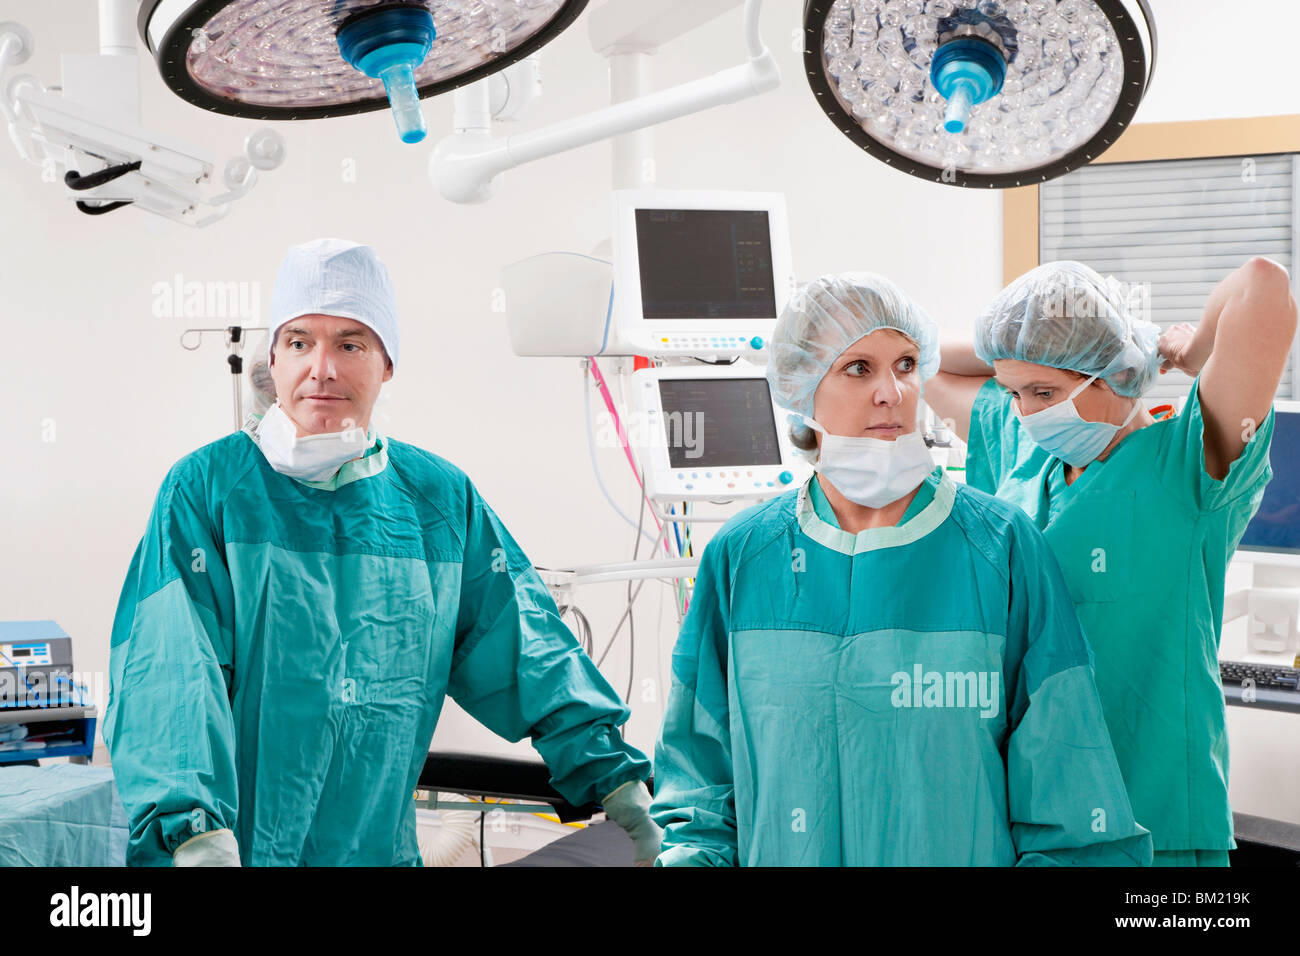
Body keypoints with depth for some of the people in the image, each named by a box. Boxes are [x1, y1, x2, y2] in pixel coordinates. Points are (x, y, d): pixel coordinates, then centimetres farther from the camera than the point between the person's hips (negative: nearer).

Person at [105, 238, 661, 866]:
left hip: (381, 847, 3)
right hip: (241, 846, -3)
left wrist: (612, 775, 0)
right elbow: (169, 669, -16)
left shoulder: (442, 500, 5)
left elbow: (519, 649, 8)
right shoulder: (205, 489, -6)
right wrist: (196, 833, -29)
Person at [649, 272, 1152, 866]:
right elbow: (698, 760, 3)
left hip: (966, 855, -1)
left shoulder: (1003, 548, -9)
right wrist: (693, 855, -11)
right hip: (778, 857, 1)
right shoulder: (739, 558, -3)